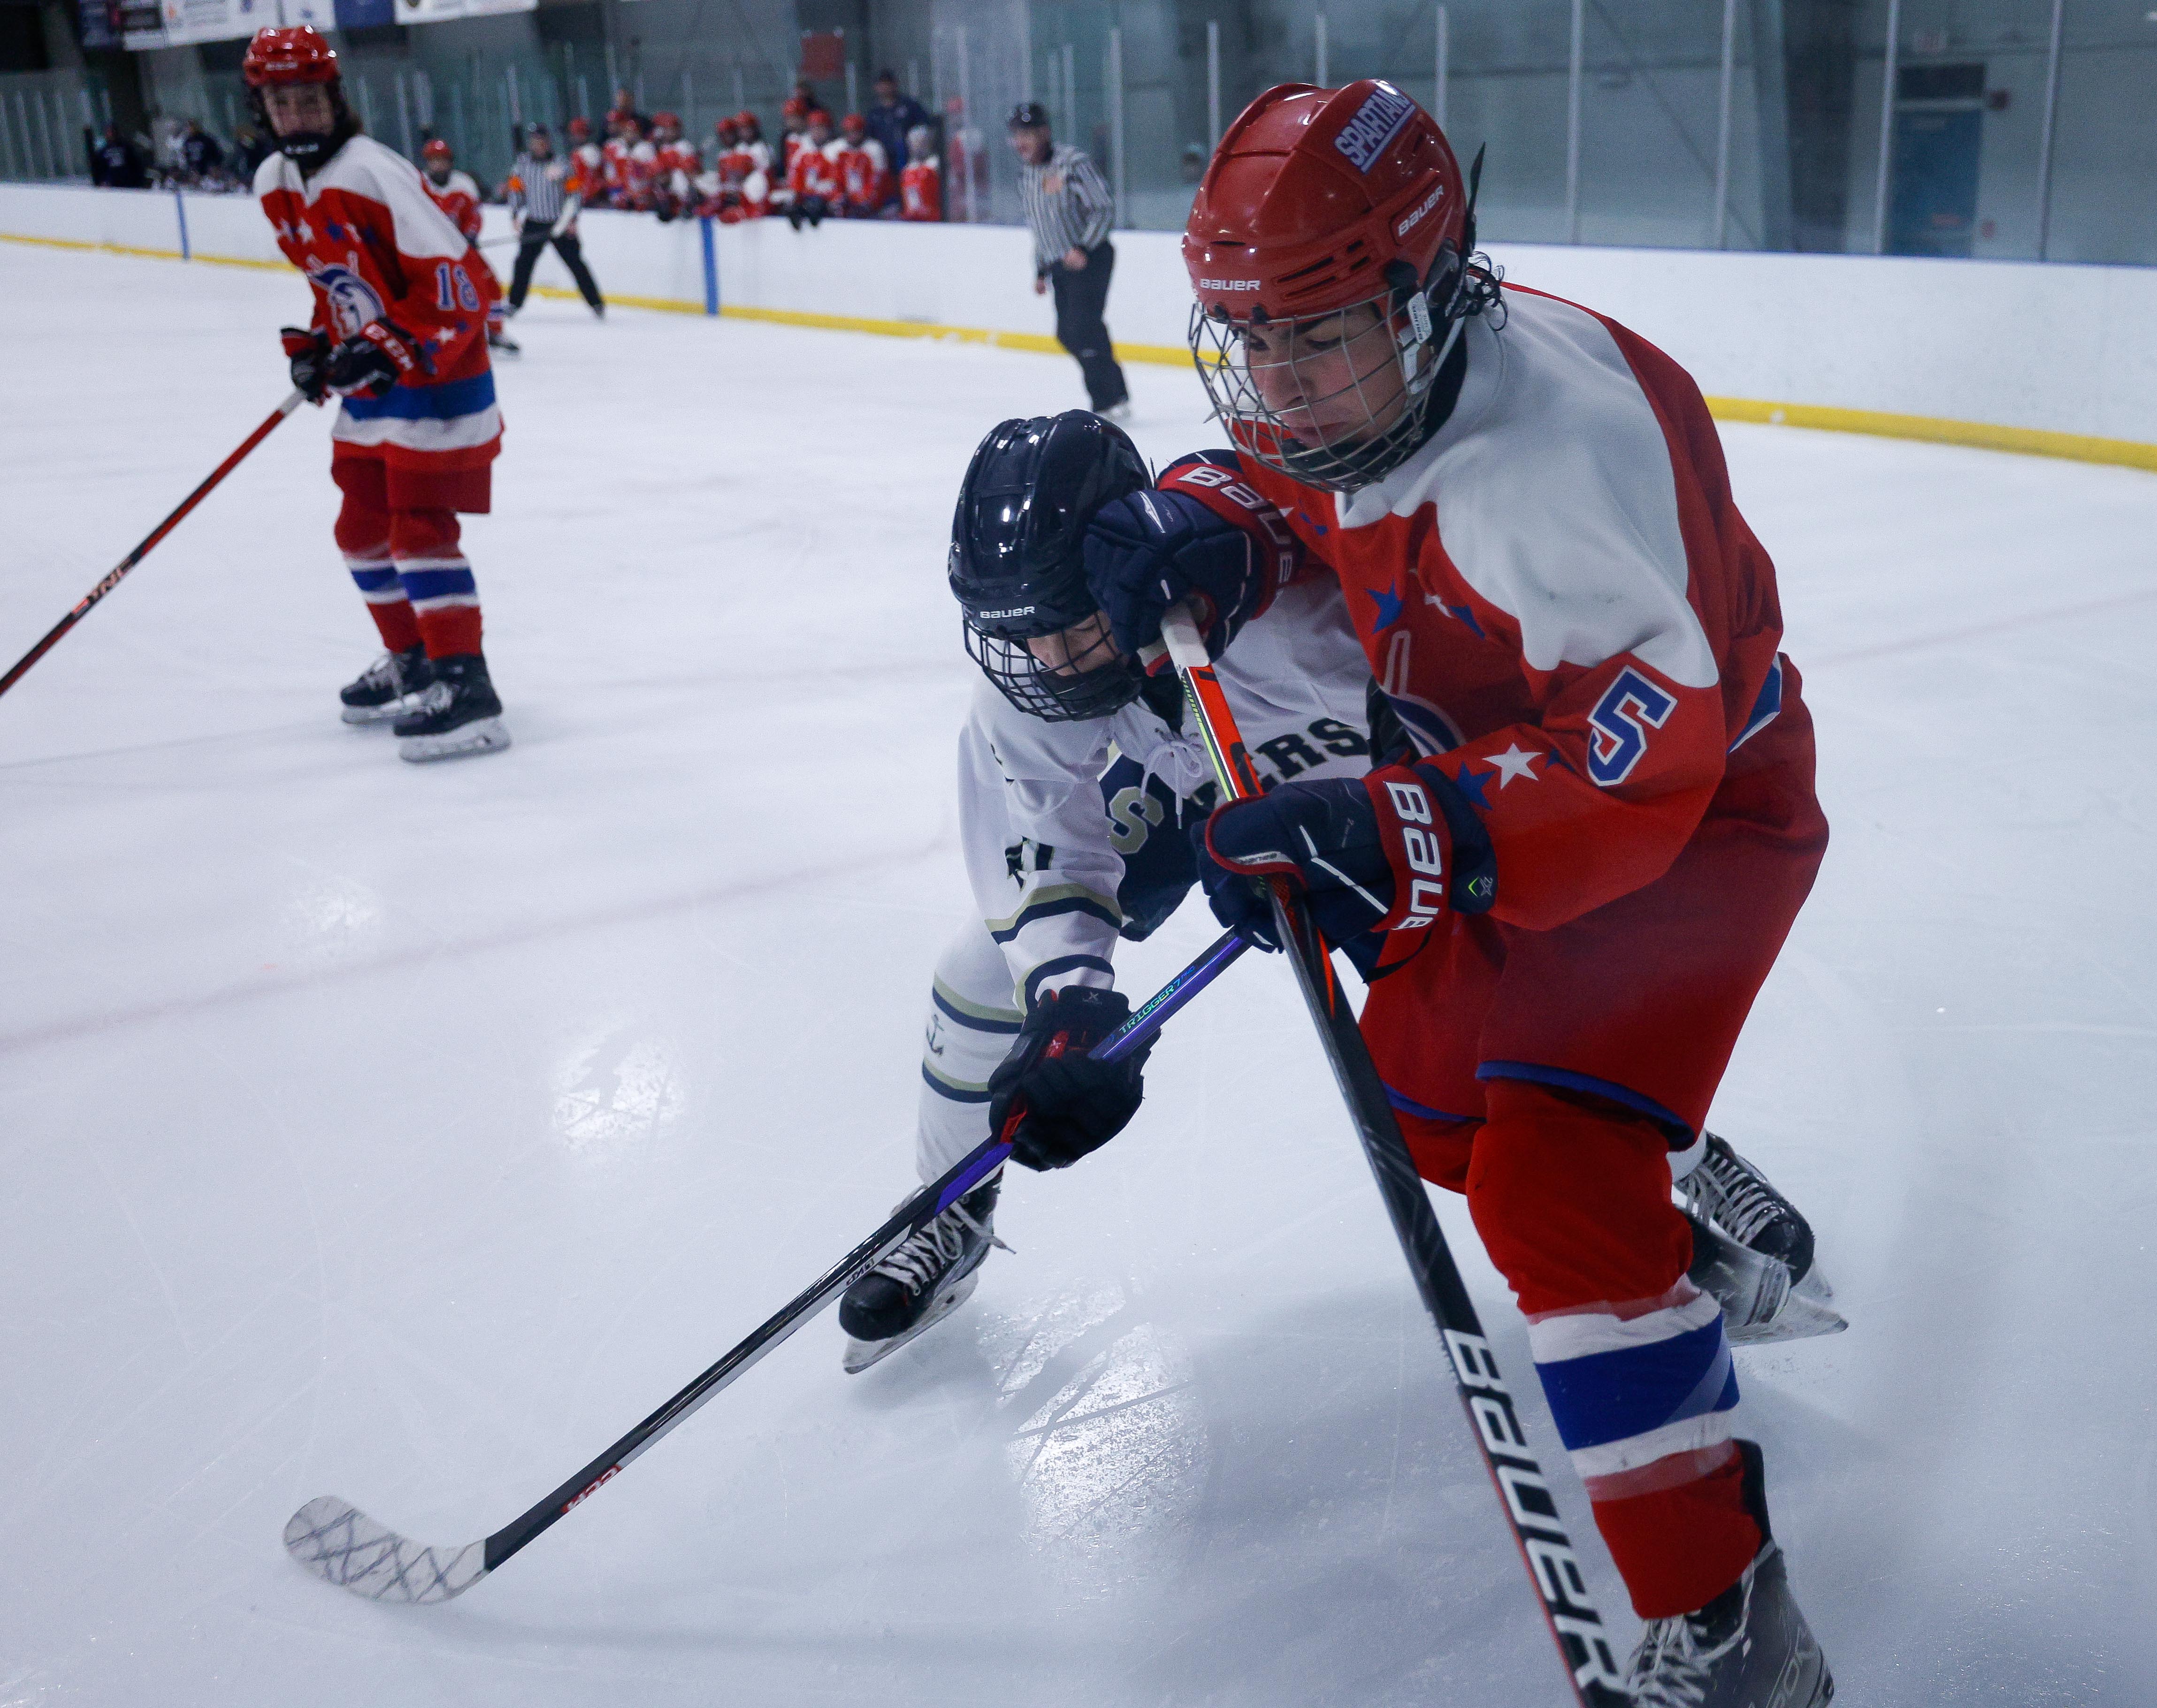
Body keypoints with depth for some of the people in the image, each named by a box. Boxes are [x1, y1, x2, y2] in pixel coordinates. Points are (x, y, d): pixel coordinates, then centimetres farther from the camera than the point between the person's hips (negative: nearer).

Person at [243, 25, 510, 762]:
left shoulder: (376, 174, -21)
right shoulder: (274, 184, 6)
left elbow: (457, 280, -27)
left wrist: (396, 349, -33)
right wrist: (315, 346, 10)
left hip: (437, 380, -9)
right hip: (368, 385, 9)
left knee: (420, 531, -14)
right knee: (362, 530, 15)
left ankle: (464, 687, -11)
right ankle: (410, 659, 31)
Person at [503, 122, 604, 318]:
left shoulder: (563, 164, -7)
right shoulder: (522, 164, 3)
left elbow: (575, 192, -4)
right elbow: (516, 191, 11)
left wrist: (571, 219, -11)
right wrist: (516, 217, 4)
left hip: (561, 223, -3)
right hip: (534, 223, 3)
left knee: (575, 263, -3)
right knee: (523, 263, 2)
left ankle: (596, 303, 3)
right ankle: (514, 302, 12)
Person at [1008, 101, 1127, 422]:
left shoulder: (1073, 162, -15)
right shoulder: (1026, 173, 10)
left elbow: (1105, 208, -17)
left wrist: (1083, 249, -25)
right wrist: (1041, 270, 20)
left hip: (1090, 258, -8)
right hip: (1059, 264, 8)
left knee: (1083, 327, -17)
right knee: (1068, 335, 7)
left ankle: (1113, 400, -11)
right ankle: (1104, 398, 18)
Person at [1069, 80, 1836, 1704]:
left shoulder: (1561, 439, -36)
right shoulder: (1352, 382, -9)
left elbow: (1644, 756, -38)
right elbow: (1271, 473, 12)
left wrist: (1392, 835, -47)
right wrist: (1192, 525, -11)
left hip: (1703, 801, -9)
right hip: (1522, 766, 9)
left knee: (1554, 1174, -22)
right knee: (1430, 1086, 17)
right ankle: (1702, 1217, 44)